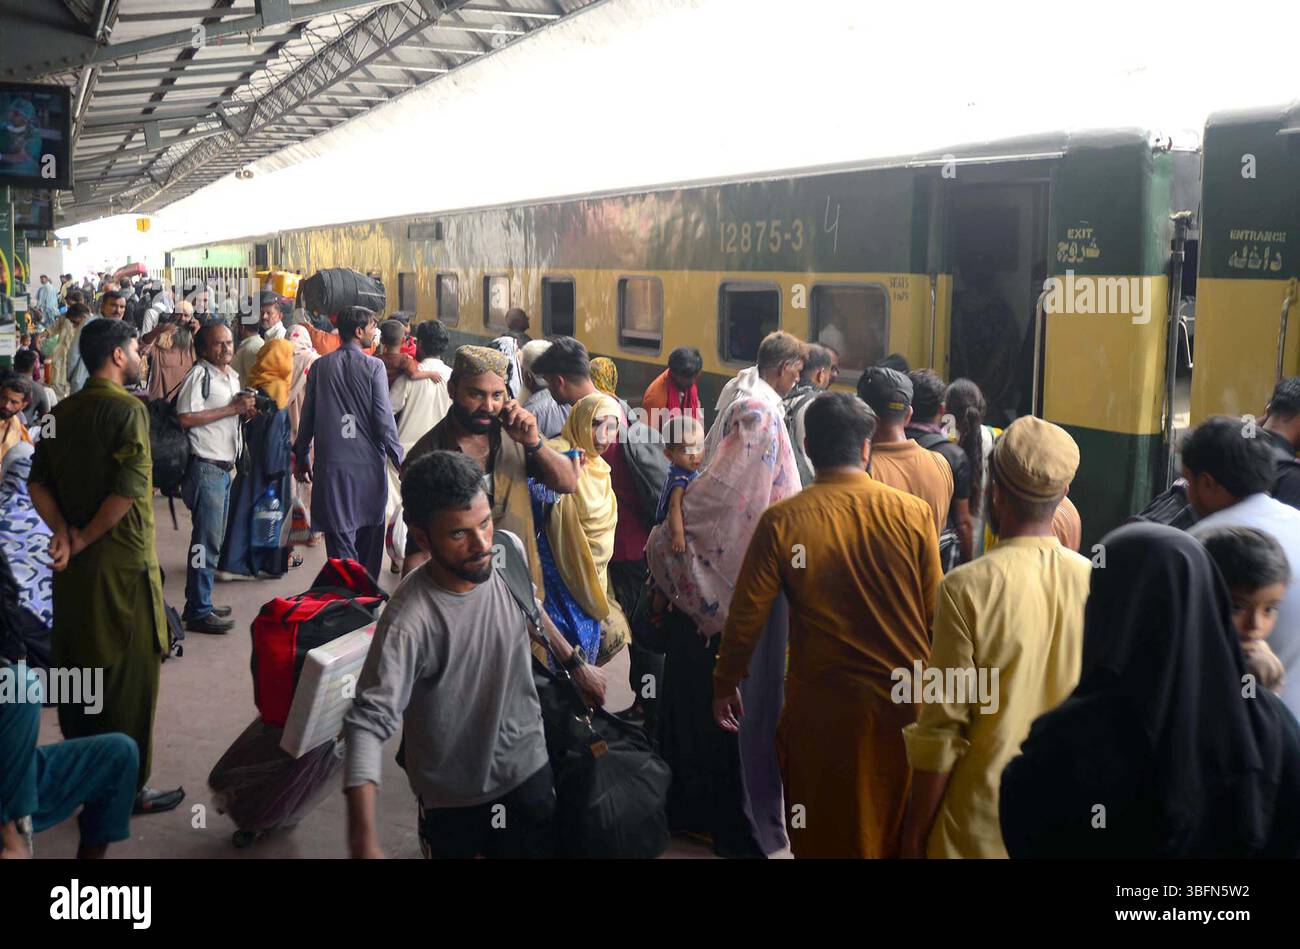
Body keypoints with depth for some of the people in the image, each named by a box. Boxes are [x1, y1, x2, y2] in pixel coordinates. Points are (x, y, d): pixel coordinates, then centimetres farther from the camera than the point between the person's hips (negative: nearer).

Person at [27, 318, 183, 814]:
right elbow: (130, 486, -24)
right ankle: (127, 786, 10)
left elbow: (38, 481, 3)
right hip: (121, 561, -7)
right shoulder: (128, 409, -14)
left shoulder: (62, 411, 8)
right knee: (129, 672, 2)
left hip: (72, 563, 8)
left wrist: (63, 531, -9)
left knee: (76, 665, 17)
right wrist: (85, 538, -13)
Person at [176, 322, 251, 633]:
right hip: (205, 467, -9)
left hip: (224, 468, 10)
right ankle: (198, 612, 0)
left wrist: (245, 412, 7)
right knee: (207, 541, -6)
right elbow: (185, 418, -22)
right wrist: (232, 409, -18)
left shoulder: (232, 376, 16)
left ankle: (200, 603, 26)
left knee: (214, 539, 15)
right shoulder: (199, 374, -12)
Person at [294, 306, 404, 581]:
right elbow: (384, 419, -8)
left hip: (331, 465, 1)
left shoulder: (320, 366, 4)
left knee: (340, 537, 0)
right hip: (368, 464, -1)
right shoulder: (373, 366, -6)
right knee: (370, 534, 15)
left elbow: (307, 416, 8)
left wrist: (301, 458, 18)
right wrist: (399, 459, -1)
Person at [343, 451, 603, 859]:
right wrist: (364, 843, -40)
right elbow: (369, 722, -32)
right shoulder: (409, 621, -31)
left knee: (541, 848, 18)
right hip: (453, 794, -4)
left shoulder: (510, 550, -14)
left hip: (529, 765, 4)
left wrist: (575, 664, 17)